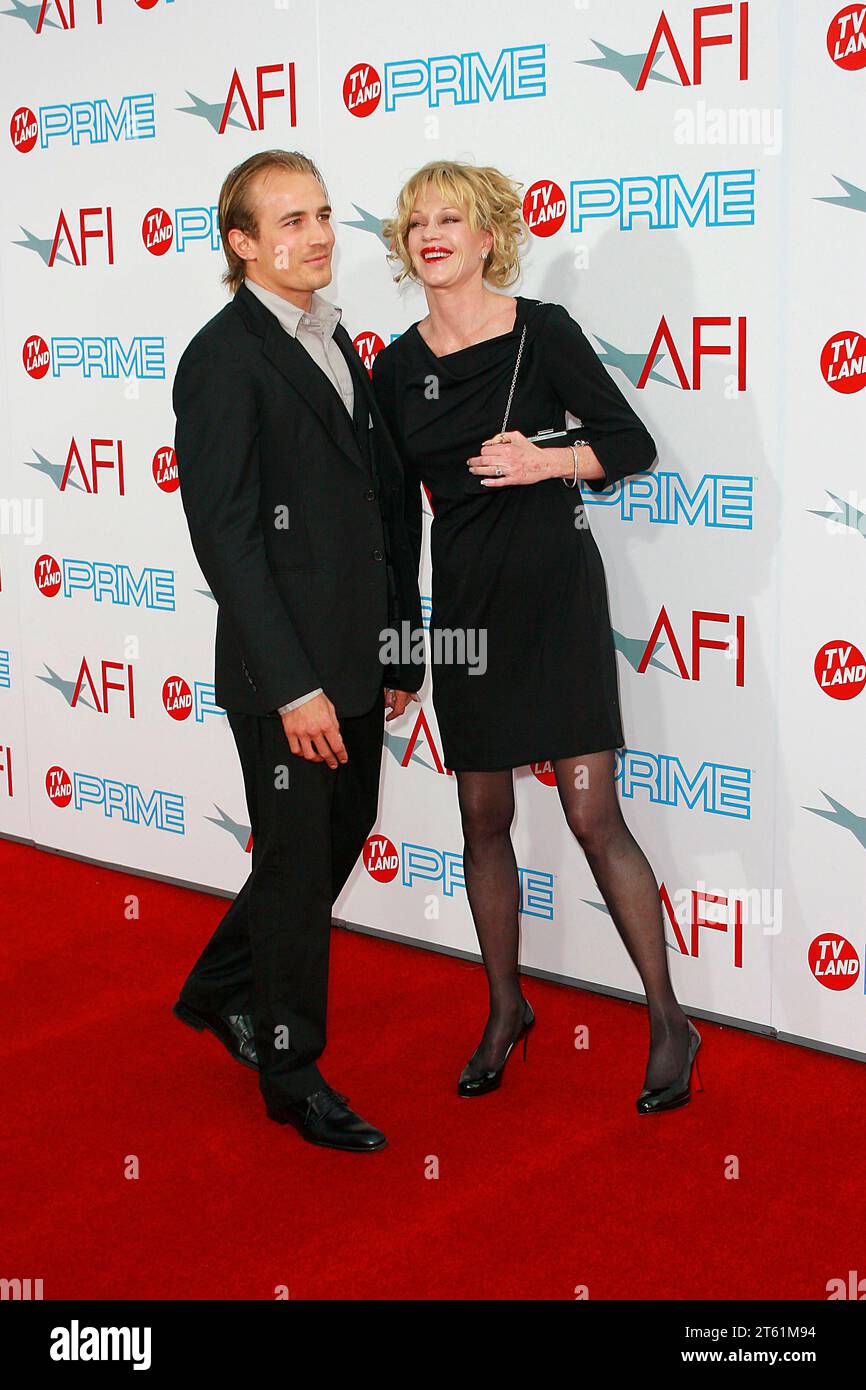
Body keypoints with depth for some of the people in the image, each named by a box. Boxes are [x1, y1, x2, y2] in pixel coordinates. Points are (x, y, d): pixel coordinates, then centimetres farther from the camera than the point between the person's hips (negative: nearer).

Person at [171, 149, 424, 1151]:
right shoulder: (224, 358, -12)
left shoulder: (338, 346, 14)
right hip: (285, 671, -8)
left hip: (354, 659, 8)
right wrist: (292, 686, -22)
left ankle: (221, 989, 40)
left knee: (340, 835, 19)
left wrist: (400, 650, 14)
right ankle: (292, 1074, 23)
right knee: (299, 862, 4)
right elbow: (224, 537, -18)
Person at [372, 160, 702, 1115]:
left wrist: (547, 461, -20)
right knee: (483, 819, 10)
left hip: (554, 589, -4)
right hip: (463, 602, 4)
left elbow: (634, 443, -2)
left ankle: (669, 1021, 9)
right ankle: (506, 1010, 28)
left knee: (592, 815, -6)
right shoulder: (397, 368, 6)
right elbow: (399, 511, 11)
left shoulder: (541, 332, -5)